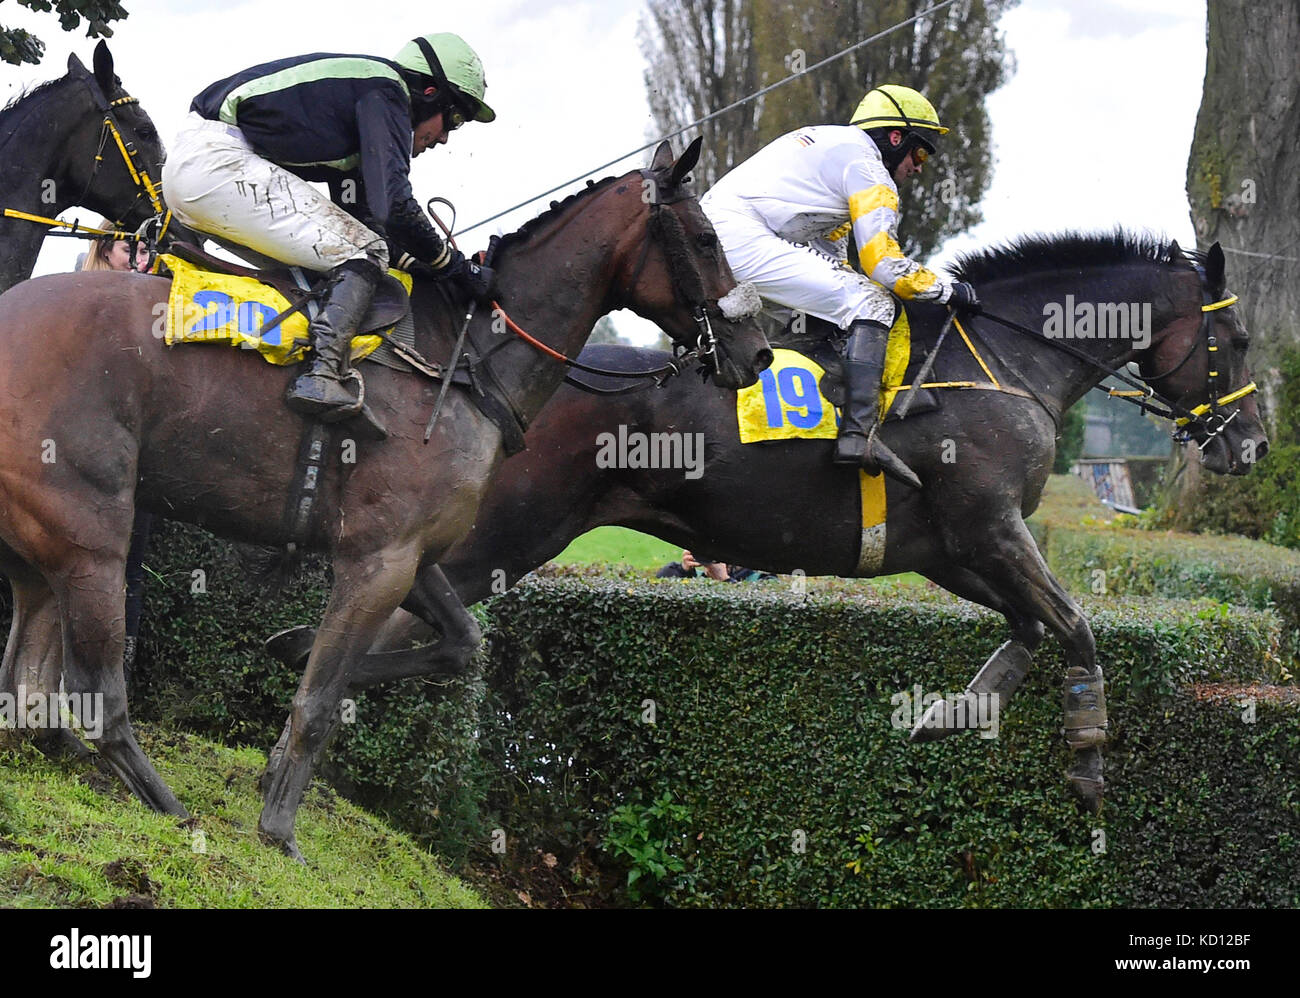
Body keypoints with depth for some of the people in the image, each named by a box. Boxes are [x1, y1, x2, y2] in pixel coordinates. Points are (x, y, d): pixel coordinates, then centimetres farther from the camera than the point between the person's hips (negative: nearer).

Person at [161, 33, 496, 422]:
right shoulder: (385, 91, -6)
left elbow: (357, 213, 26)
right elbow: (393, 207, -15)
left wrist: (416, 262, 21)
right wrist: (457, 267, -5)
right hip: (220, 164, -11)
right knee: (363, 254, -10)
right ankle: (322, 373, -27)